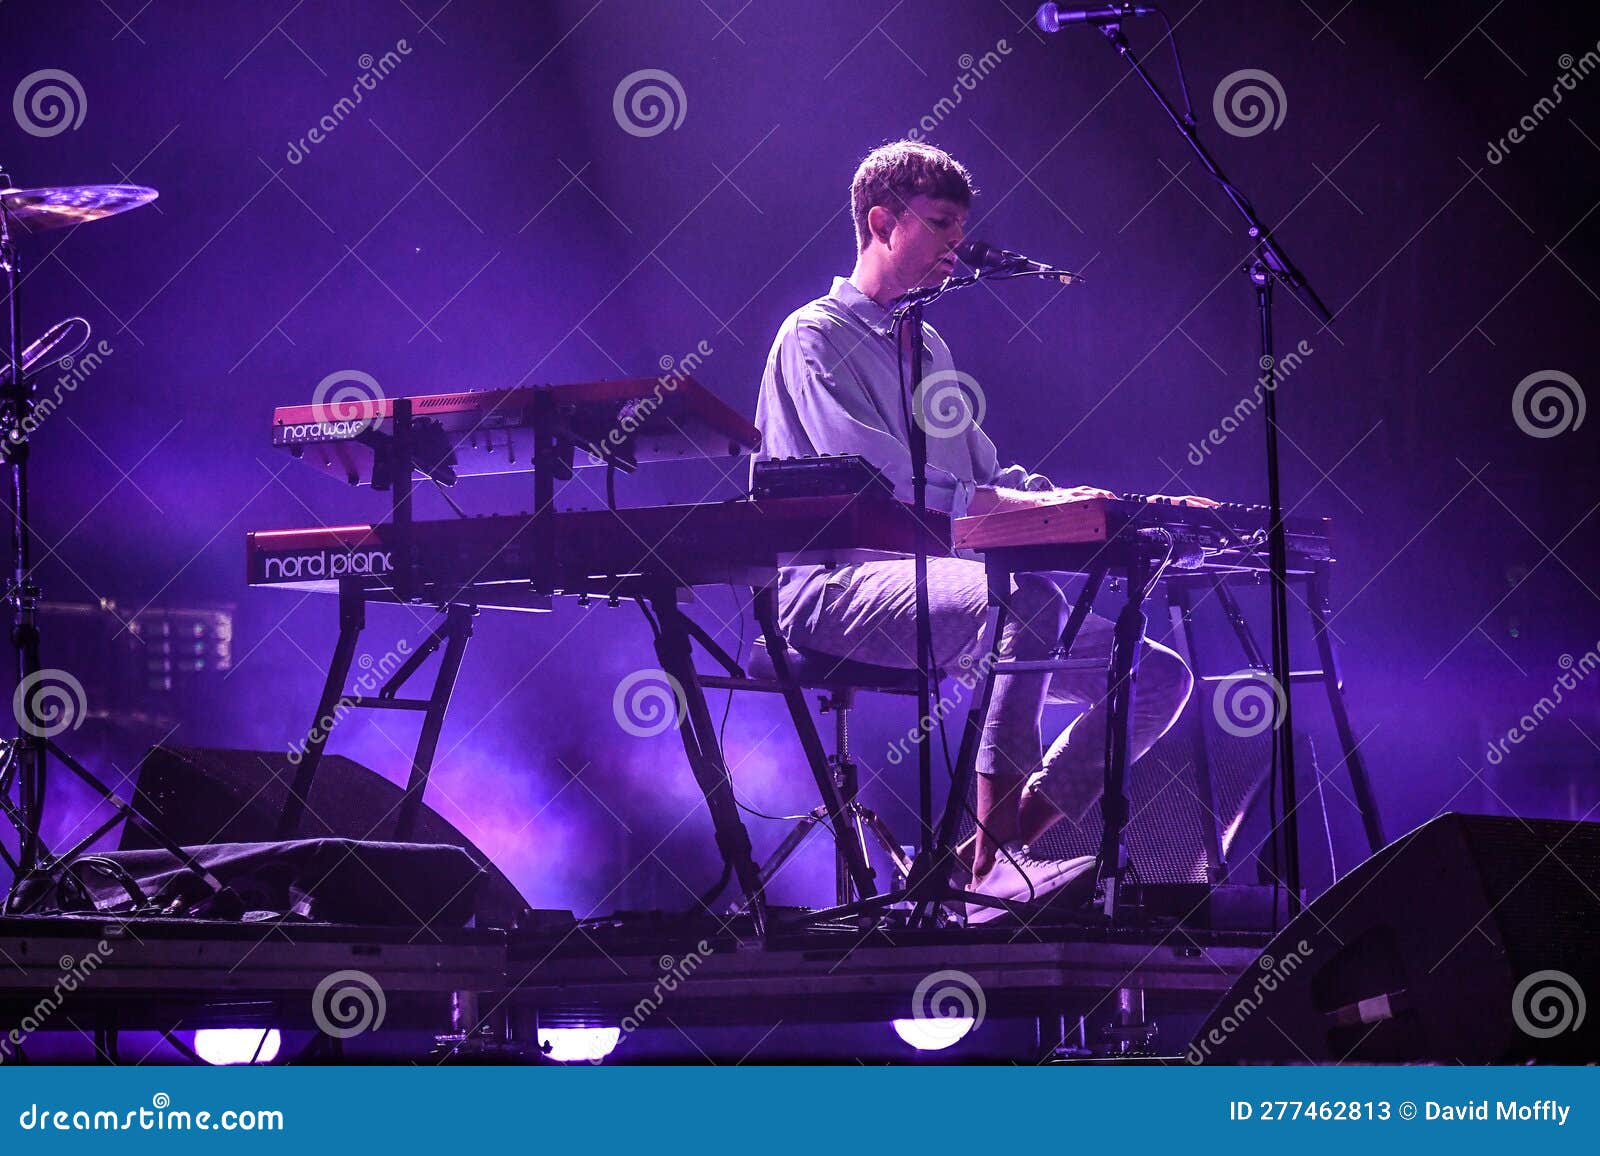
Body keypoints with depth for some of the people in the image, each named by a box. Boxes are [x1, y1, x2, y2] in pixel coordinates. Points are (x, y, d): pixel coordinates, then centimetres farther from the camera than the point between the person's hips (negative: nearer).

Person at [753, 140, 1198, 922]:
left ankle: (997, 851, -12)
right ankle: (991, 846, -36)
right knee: (1028, 595, -38)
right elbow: (879, 486, -16)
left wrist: (1061, 499, 1)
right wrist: (1025, 506, -24)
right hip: (839, 588, -9)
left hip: (937, 581, 9)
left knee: (1158, 674, -5)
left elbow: (983, 477, 22)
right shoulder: (816, 338, -2)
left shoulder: (929, 347, 26)